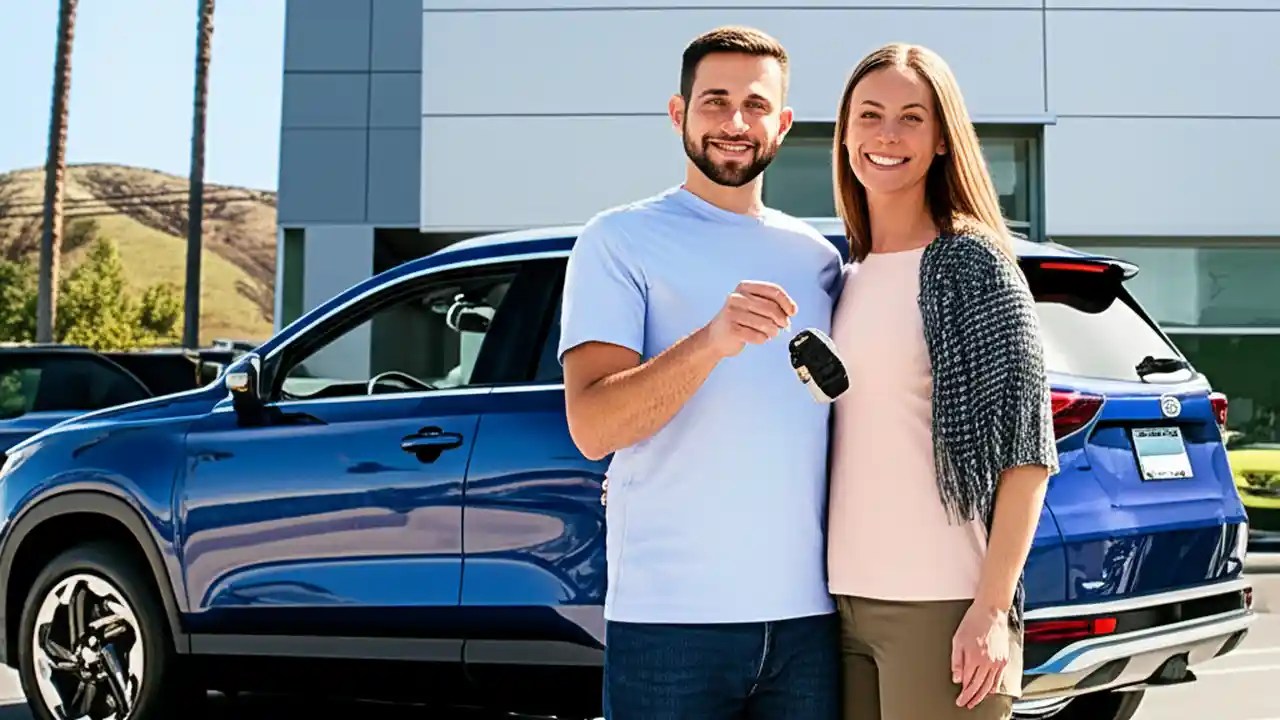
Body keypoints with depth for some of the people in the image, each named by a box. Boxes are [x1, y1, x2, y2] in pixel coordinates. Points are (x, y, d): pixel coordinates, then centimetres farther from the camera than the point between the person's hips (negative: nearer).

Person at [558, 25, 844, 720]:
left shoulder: (819, 258, 14)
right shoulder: (621, 238, -1)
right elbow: (591, 427, -13)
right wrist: (710, 342, -27)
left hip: (808, 613, 4)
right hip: (670, 617, -4)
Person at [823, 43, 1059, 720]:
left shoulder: (972, 263, -4)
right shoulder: (846, 276, 12)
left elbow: (1025, 452, -8)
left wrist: (991, 609, -14)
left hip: (940, 608, -5)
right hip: (845, 601, 5)